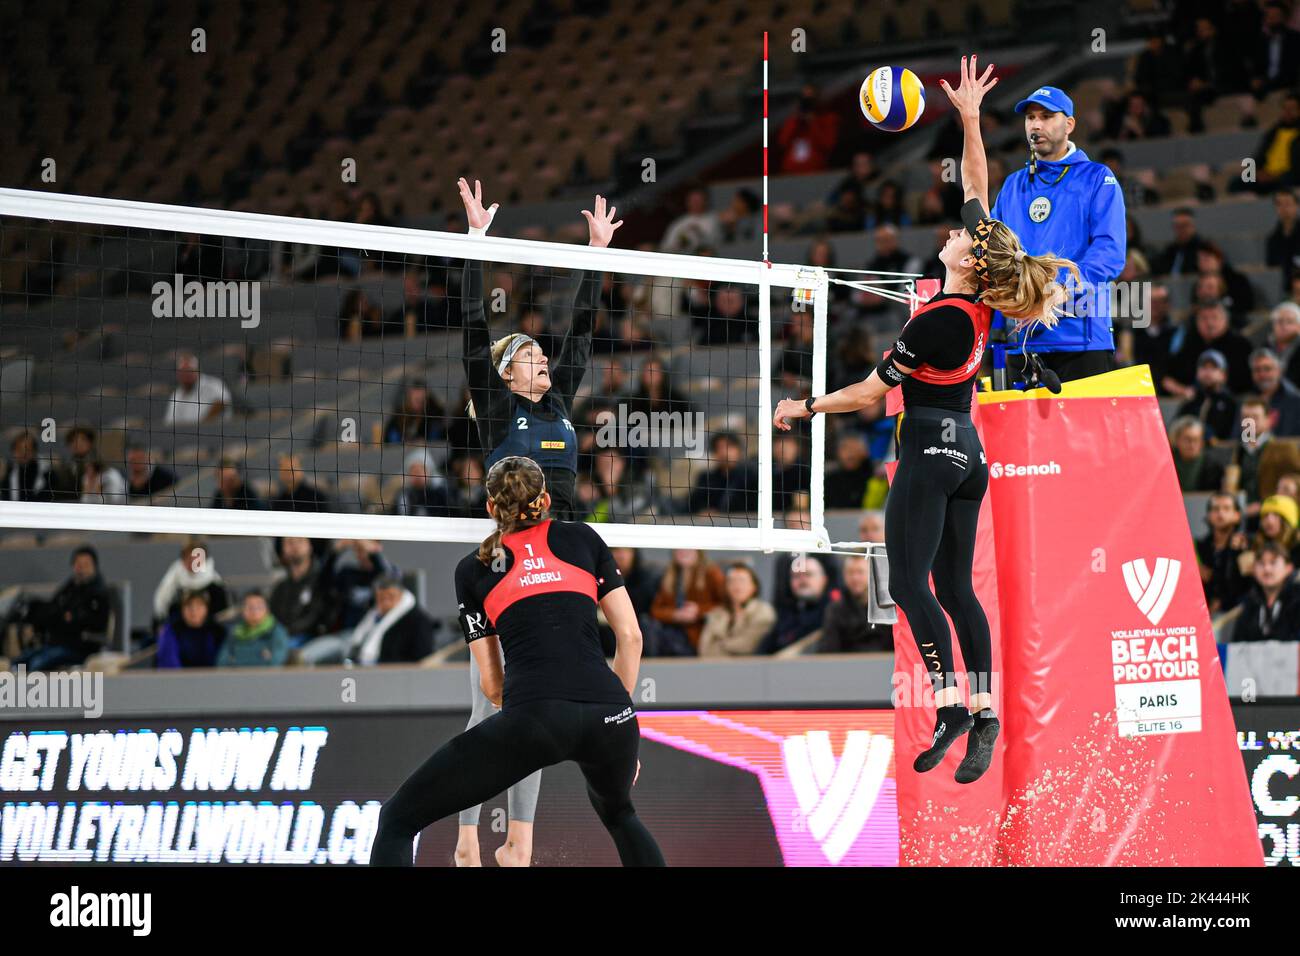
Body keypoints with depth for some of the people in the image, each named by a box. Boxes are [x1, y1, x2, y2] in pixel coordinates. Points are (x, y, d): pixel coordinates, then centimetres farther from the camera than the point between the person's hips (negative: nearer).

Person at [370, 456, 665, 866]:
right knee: (617, 811, 37)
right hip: (609, 714, 3)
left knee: (396, 821, 6)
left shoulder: (473, 568, 18)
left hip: (531, 715, -3)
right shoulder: (583, 538, 21)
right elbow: (630, 636, 15)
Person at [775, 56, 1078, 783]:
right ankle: (985, 713, 2)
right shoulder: (987, 291, -1)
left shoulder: (937, 321, -20)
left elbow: (873, 391, -12)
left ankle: (950, 703, -18)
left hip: (930, 449, -8)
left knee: (910, 583, -8)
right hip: (970, 451, 8)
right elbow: (977, 188, 10)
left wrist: (805, 409, -1)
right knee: (956, 586, 8)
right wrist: (970, 119, 11)